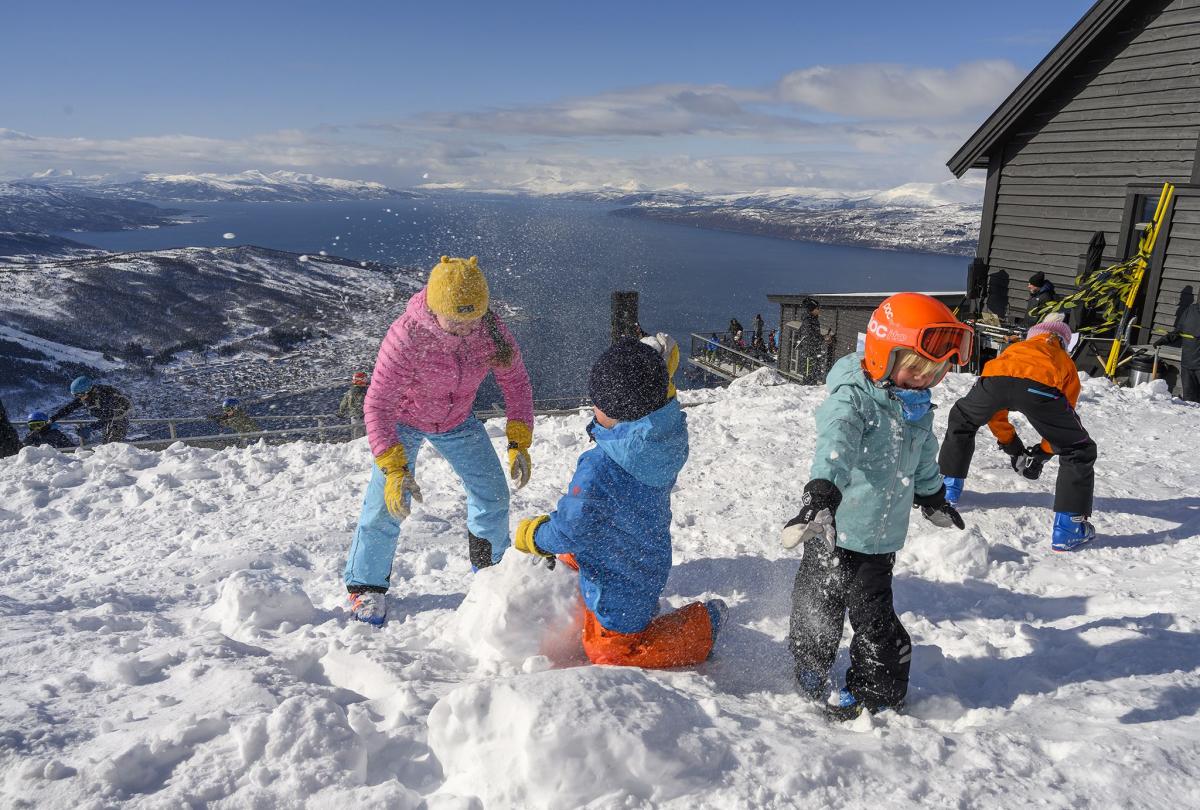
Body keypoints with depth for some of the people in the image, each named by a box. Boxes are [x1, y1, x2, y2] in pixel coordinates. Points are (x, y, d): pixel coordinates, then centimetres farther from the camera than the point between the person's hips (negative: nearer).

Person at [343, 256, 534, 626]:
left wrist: (519, 443, -15)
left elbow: (515, 382, -10)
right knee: (388, 503, -11)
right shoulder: (406, 336, -37)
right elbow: (377, 406, -32)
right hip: (403, 419, -3)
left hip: (458, 421, 4)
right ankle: (365, 585, 14)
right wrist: (394, 469, -38)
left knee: (493, 495, 4)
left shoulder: (491, 331, -25)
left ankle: (491, 568, 31)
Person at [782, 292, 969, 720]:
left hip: (881, 539, 5)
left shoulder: (917, 408, 5)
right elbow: (836, 444, -41)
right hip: (834, 533, -5)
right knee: (818, 612, 11)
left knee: (875, 621, 9)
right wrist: (820, 496, -57)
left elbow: (924, 459, 24)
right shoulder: (852, 399, -21)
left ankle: (877, 690, 30)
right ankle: (811, 671, 37)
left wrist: (933, 499, 37)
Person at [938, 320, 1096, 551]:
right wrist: (1042, 453, 46)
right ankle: (1066, 531, 18)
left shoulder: (1014, 348, 46)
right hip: (1040, 386, -2)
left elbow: (992, 406, 48)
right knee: (1079, 452, 19)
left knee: (961, 421, 34)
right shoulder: (1066, 363, 40)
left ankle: (947, 489, 38)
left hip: (994, 377, 2)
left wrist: (1010, 444, 53)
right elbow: (1063, 418, 35)